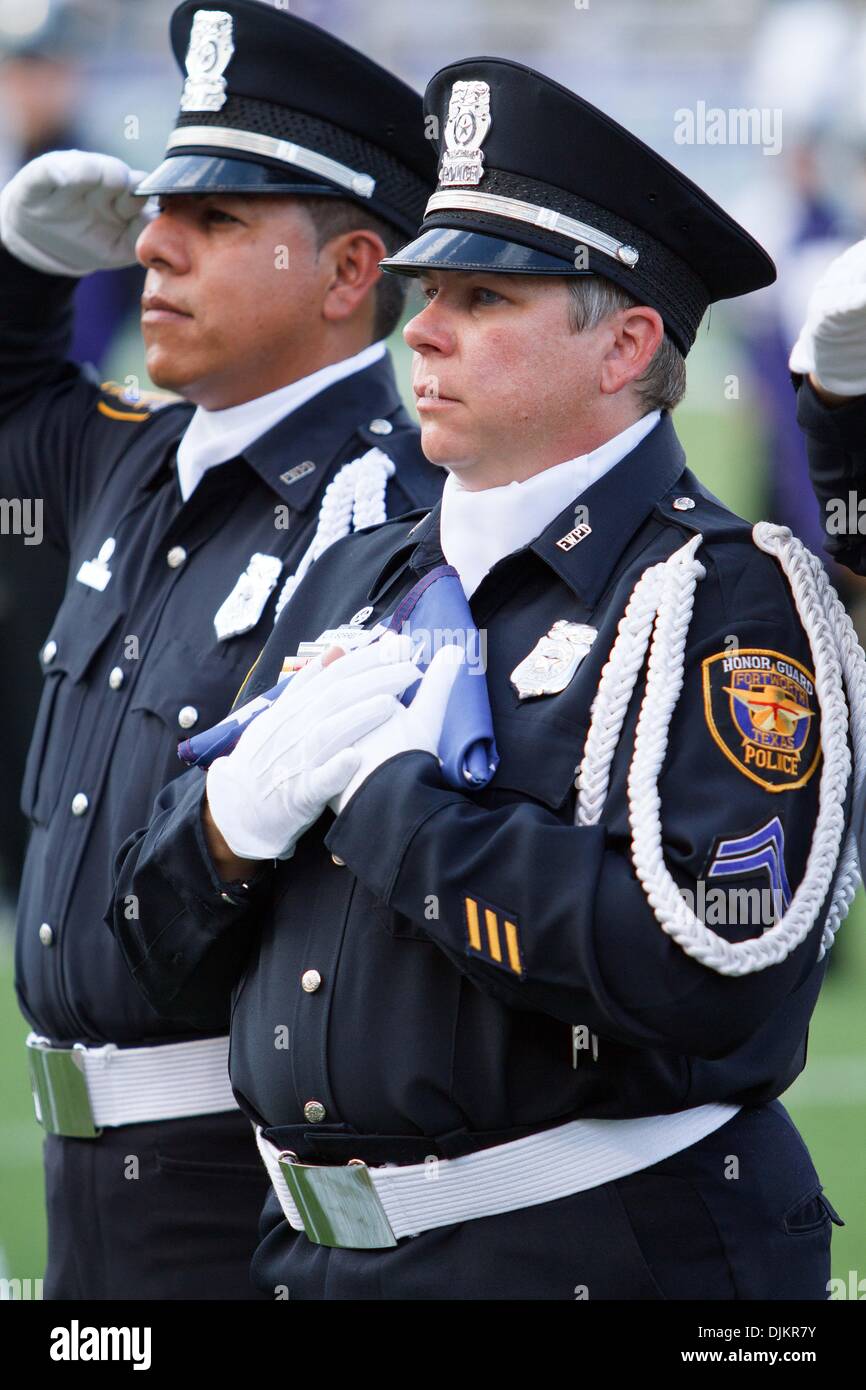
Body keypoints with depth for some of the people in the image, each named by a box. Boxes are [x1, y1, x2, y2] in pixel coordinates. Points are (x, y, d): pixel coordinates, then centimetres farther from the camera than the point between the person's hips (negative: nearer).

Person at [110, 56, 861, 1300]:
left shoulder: (723, 601, -9)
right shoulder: (354, 585, 13)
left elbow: (707, 964, -25)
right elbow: (169, 960, 14)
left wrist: (385, 792, -17)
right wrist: (241, 809, -8)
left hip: (608, 1262, -6)